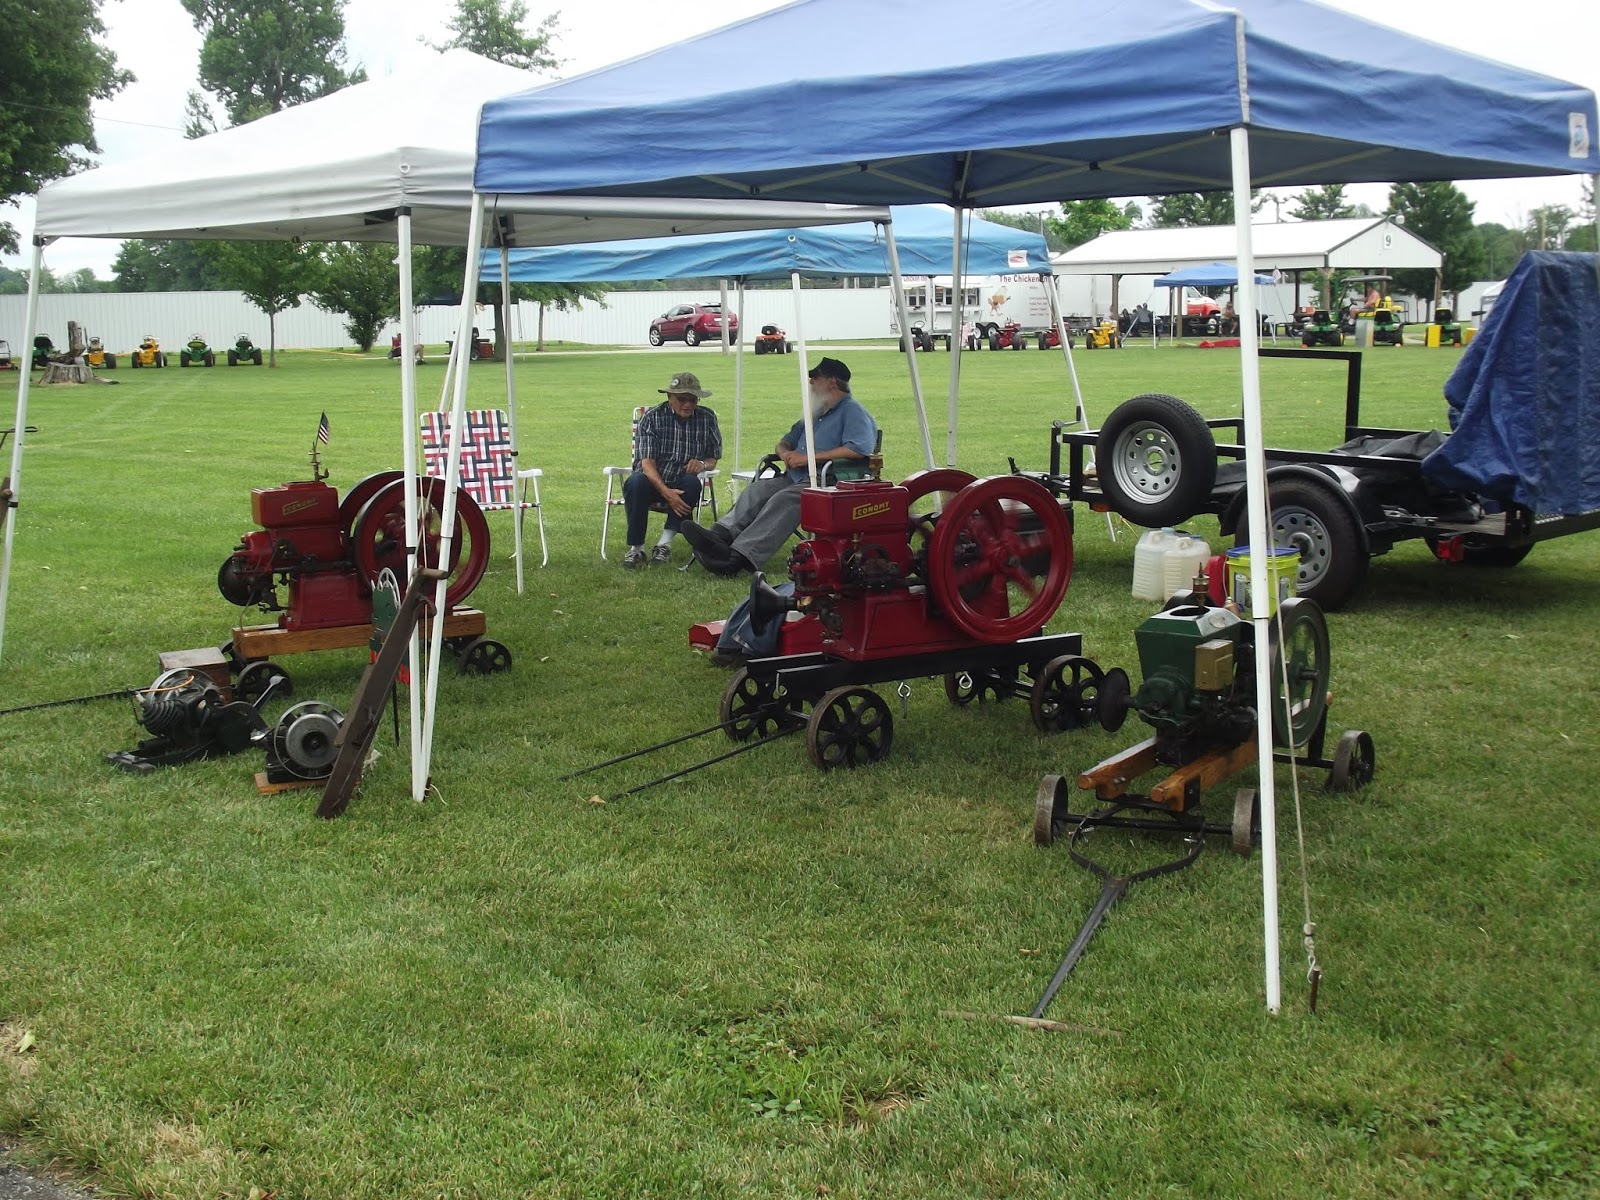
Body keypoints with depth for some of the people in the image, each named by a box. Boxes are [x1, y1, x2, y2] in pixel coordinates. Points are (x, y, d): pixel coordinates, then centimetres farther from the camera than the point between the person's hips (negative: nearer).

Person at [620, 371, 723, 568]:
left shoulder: (707, 419, 3)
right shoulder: (652, 418, -6)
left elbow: (713, 459, 9)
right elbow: (647, 463, -15)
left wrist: (702, 464, -18)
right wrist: (666, 492, -30)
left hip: (682, 483, 2)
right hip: (652, 481, -2)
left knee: (692, 483, -33)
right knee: (635, 483, -34)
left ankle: (665, 543, -31)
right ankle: (636, 548, -27)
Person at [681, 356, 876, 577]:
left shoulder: (852, 410, 0)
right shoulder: (816, 412, 29)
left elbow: (859, 449, -18)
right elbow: (785, 442, 34)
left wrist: (809, 457, -16)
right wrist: (785, 453, 5)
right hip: (795, 477, 9)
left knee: (783, 500, -33)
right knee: (756, 490, -17)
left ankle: (738, 557, -46)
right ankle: (720, 536, -39)